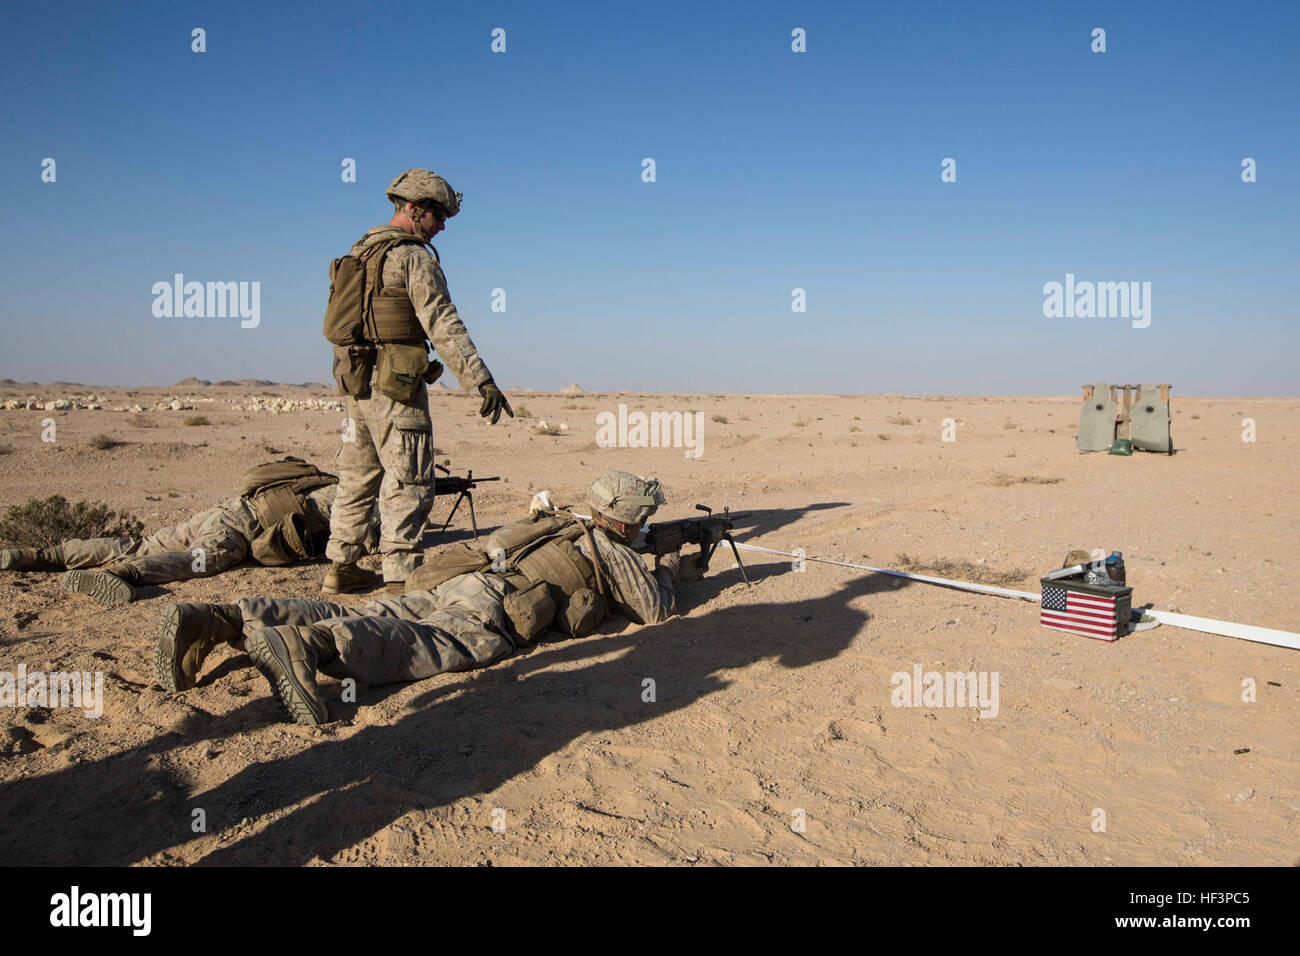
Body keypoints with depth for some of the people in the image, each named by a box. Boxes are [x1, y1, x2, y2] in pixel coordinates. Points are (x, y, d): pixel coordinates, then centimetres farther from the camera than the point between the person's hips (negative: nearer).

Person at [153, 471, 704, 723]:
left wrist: (651, 566, 64)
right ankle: (297, 645, -59)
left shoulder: (562, 529, 40)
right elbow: (655, 608, 21)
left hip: (443, 583, 8)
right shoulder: (613, 550, 18)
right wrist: (673, 568, 44)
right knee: (427, 648, -32)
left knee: (351, 621, -8)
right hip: (488, 607, -7)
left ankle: (214, 620, -23)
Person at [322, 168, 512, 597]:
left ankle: (340, 569, 24)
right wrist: (481, 379, -24)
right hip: (395, 384, -9)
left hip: (356, 380, 9)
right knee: (408, 485, -4)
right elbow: (443, 325, -20)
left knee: (358, 478, 16)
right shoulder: (413, 256, -11)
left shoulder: (360, 249, 16)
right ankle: (402, 581, -3)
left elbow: (346, 320, 19)